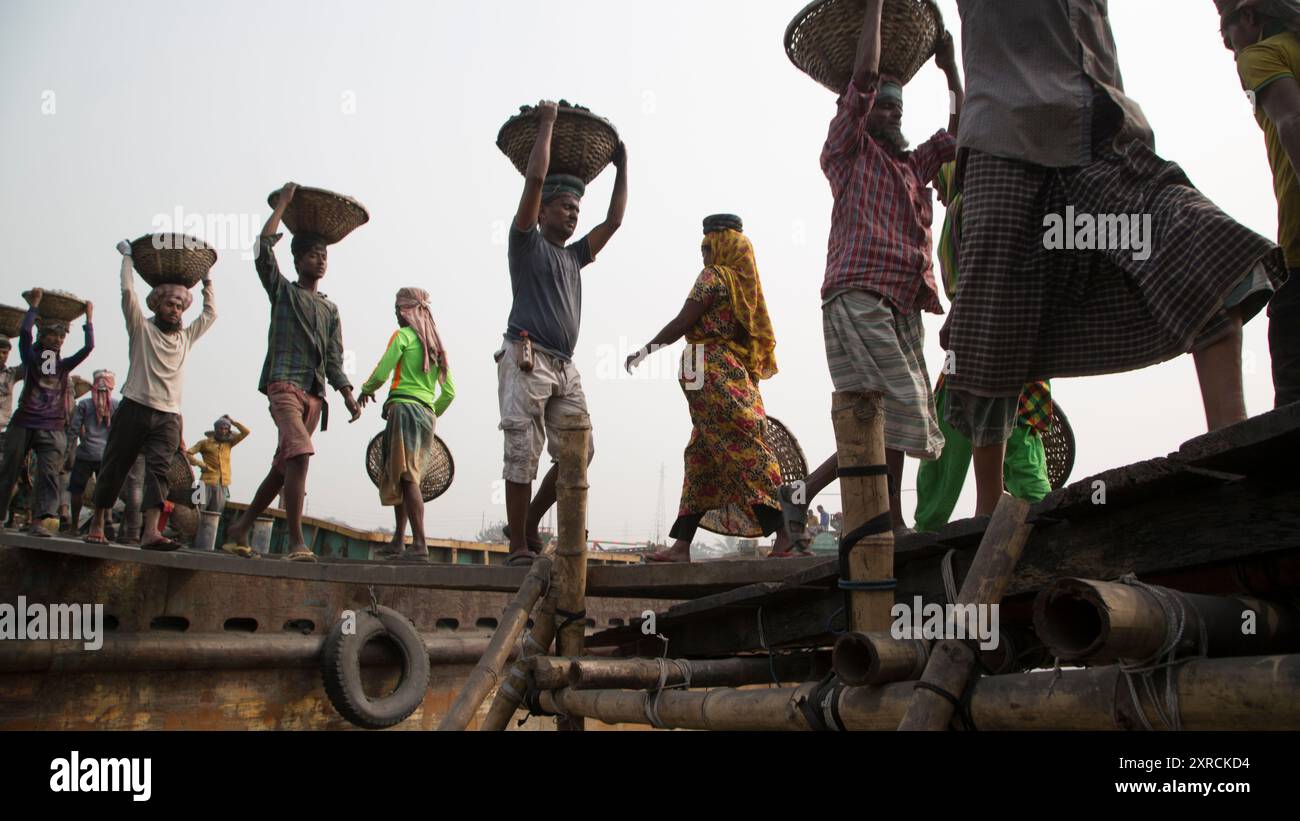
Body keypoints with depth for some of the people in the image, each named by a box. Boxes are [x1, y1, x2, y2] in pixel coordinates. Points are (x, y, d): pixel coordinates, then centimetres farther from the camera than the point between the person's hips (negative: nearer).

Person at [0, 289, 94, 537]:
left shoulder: (64, 365, 16)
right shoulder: (30, 358, 10)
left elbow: (88, 347, 6)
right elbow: (25, 331, -5)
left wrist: (89, 319, 9)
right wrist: (34, 306, 3)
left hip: (53, 430, 1)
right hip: (22, 424, -1)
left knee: (49, 474, -15)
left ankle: (41, 521, -25)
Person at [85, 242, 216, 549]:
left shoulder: (186, 337, 20)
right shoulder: (141, 328, 8)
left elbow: (211, 313, 24)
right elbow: (128, 291, -1)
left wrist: (207, 281, 26)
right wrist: (128, 256, 8)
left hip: (169, 416, 3)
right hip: (135, 408, -2)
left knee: (159, 470, -12)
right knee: (114, 468, 3)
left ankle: (150, 531, -24)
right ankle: (97, 524, 17)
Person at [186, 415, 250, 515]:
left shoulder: (229, 443, 16)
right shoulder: (205, 442, 7)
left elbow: (246, 432, 12)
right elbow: (188, 453, 4)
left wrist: (232, 422, 11)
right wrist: (200, 464, -7)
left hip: (223, 485, 3)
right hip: (207, 483, -3)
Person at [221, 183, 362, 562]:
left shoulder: (330, 309, 23)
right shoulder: (282, 290, 13)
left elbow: (334, 360, 16)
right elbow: (264, 248, -1)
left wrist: (348, 396, 3)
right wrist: (283, 203, 7)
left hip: (315, 393, 6)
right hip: (285, 384, -6)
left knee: (282, 467, 7)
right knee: (299, 453, -25)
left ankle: (239, 531, 21)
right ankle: (296, 543, -30)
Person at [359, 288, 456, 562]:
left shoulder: (403, 335, 0)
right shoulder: (435, 345, 18)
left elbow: (380, 375, -6)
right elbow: (449, 392, 16)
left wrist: (366, 390, 15)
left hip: (404, 408, -7)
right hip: (427, 415, 7)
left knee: (406, 477, -13)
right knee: (399, 478, 12)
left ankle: (420, 545, -23)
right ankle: (398, 543, 14)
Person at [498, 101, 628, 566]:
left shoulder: (573, 256, 27)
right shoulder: (527, 242, 8)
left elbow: (614, 220, 30)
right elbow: (535, 178, -3)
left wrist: (622, 167, 31)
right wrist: (547, 123, 5)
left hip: (565, 368, 7)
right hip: (527, 358, -7)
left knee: (578, 453, -2)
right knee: (524, 453, -8)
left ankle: (530, 523, 13)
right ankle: (519, 545, -4)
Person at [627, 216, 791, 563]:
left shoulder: (714, 275, -5)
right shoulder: (746, 282, 18)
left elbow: (682, 323, -10)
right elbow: (758, 334, 20)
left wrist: (645, 350, 1)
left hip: (711, 372, -9)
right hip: (738, 374, 9)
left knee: (742, 453, -12)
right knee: (701, 458, 7)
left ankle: (785, 535, -16)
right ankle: (681, 546, 8)